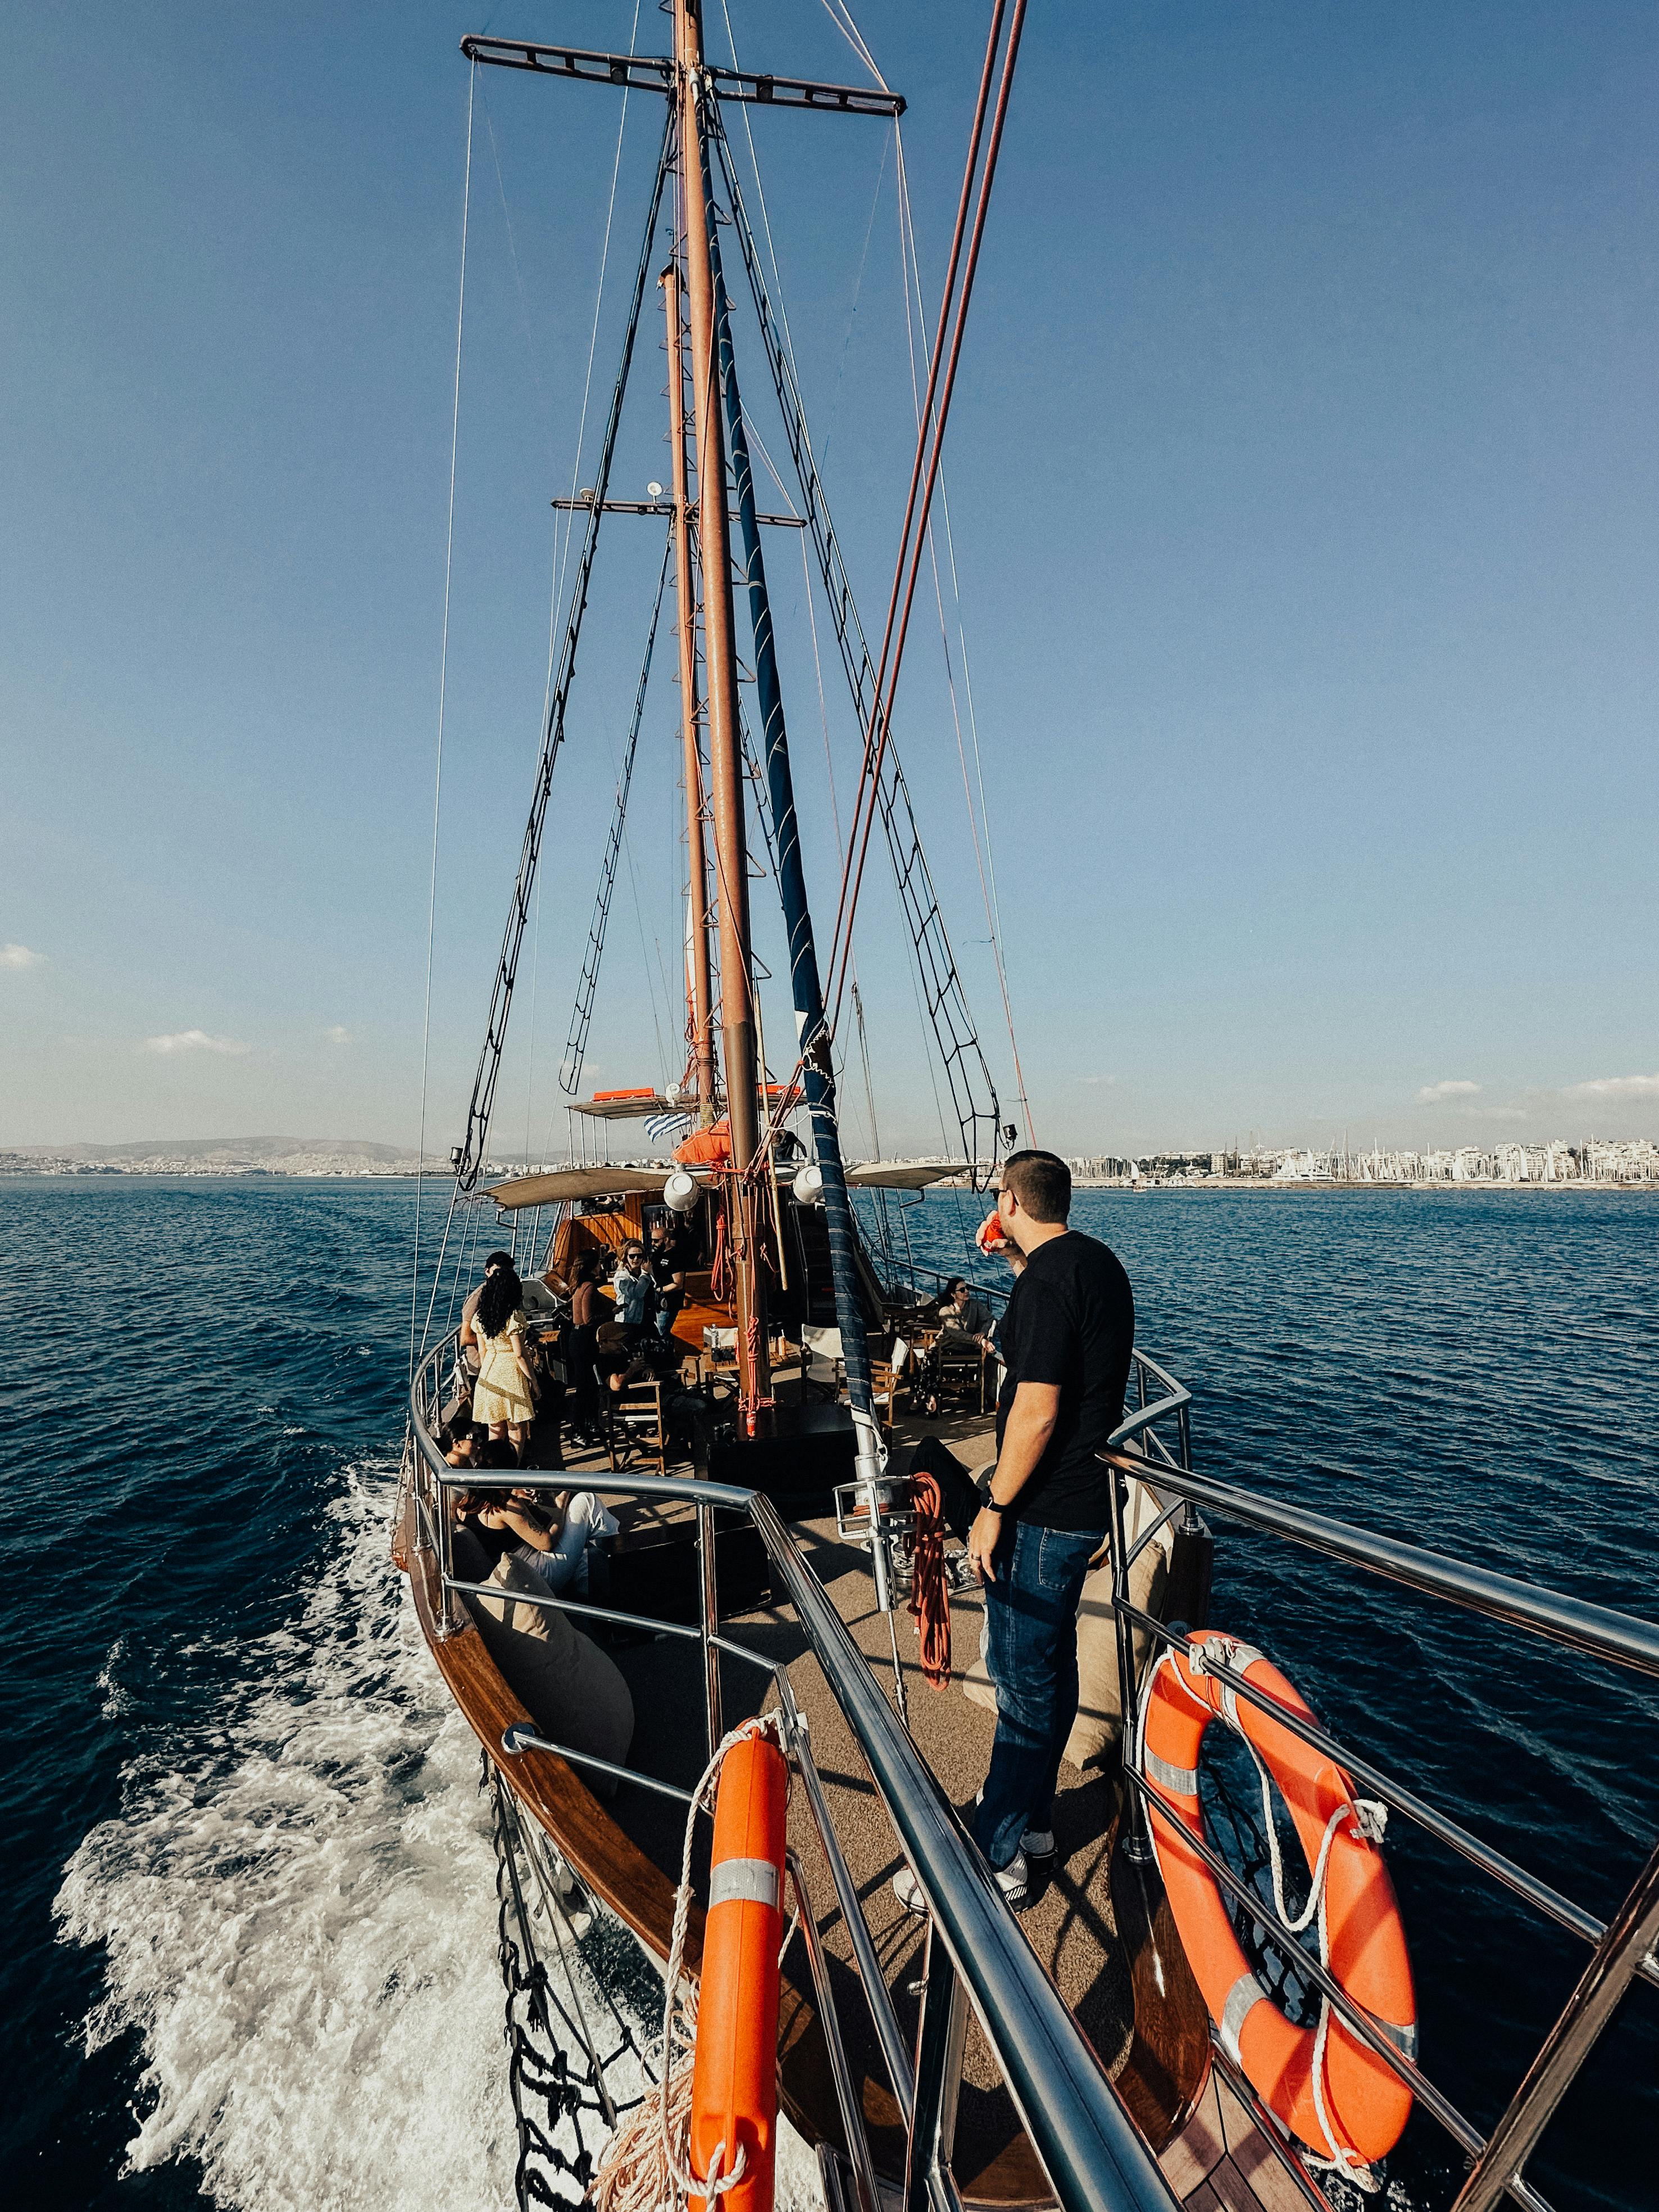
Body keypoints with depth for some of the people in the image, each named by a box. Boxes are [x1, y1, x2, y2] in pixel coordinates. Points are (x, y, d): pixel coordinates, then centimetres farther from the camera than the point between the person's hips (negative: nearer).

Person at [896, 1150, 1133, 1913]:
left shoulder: (1047, 1280, -23)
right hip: (1087, 1497, 10)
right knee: (1050, 1662, 20)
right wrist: (1017, 1257, 24)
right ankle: (1031, 1819, 36)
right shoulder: (1097, 1259, 8)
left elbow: (1037, 1412, -27)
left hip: (1046, 1508, -10)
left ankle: (995, 1858, 17)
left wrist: (994, 1508, -17)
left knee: (1024, 1677, 2)